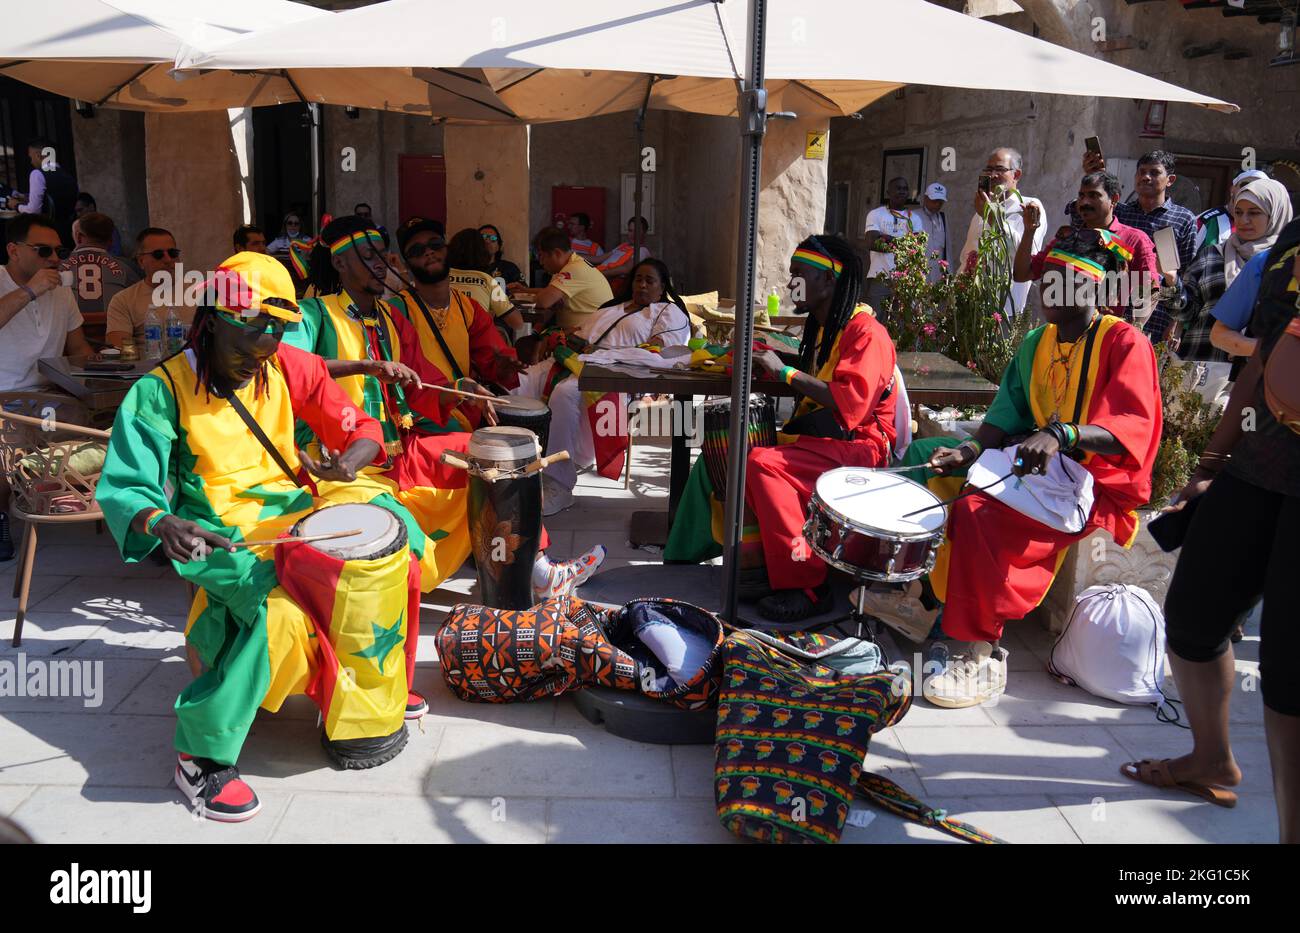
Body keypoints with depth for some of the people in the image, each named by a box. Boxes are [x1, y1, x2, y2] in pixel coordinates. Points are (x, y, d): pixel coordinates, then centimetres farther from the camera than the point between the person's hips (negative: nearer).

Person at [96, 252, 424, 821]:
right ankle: (201, 753, -15)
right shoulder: (163, 389, -11)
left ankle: (369, 700, 7)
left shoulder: (289, 368, 1)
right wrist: (161, 524, -37)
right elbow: (123, 487, -14)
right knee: (286, 608, -31)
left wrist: (347, 463, -19)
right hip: (222, 532, -5)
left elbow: (359, 429, 6)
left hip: (295, 506, 6)